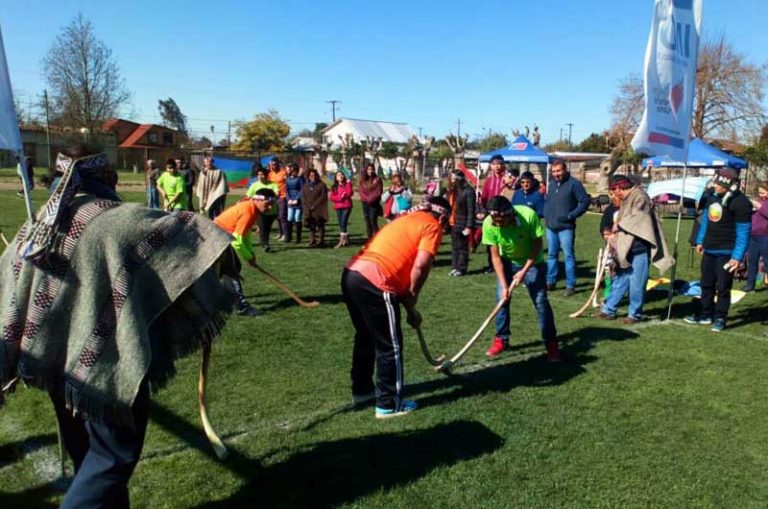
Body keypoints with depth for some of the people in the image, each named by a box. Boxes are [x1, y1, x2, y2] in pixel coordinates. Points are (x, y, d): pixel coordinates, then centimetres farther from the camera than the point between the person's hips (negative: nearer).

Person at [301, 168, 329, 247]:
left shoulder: (321, 185, 2)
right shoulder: (305, 187, 16)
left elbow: (323, 197, -6)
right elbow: (303, 199, 12)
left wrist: (314, 205, -9)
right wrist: (308, 207, -4)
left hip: (319, 211, -4)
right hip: (309, 211, 4)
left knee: (320, 226, -5)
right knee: (311, 226, 2)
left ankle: (320, 241, -3)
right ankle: (312, 242, 5)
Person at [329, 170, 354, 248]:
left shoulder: (347, 184, 4)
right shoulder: (334, 187, 14)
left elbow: (350, 193, -10)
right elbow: (331, 197, 2)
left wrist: (349, 183, -14)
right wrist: (340, 197, -11)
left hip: (346, 206, -5)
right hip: (338, 207, 5)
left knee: (343, 223, -14)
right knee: (341, 224, 7)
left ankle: (341, 241, -15)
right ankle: (346, 239, 18)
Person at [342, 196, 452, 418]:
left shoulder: (408, 219, 27)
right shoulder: (432, 226, 3)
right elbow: (420, 267, -12)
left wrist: (407, 305, 23)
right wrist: (412, 301, 3)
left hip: (351, 274, 9)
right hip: (374, 283, -9)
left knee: (365, 336, 26)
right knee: (390, 346, 7)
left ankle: (362, 389, 41)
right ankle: (389, 404, 18)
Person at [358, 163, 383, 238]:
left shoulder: (377, 179, -1)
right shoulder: (363, 179, 10)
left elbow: (378, 191, -6)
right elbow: (360, 190, 5)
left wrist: (371, 198, -12)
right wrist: (366, 198, -8)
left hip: (374, 204, -4)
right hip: (365, 203, 4)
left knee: (373, 221, -12)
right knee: (367, 222, 6)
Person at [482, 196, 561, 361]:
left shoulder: (529, 215, -34)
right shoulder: (489, 224, -27)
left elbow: (538, 244, -20)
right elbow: (495, 256, -18)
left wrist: (524, 270, -23)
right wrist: (503, 285, -21)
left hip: (532, 262, -2)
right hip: (507, 262, 2)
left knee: (541, 301, -6)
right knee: (502, 297, -2)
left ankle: (551, 343, 7)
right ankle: (501, 339, 15)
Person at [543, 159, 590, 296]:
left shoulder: (574, 184, -8)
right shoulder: (551, 183, 12)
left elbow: (585, 202, -10)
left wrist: (571, 215, -15)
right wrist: (546, 215, 7)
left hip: (566, 228, -6)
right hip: (550, 227, 6)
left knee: (569, 256, -2)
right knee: (551, 255, 13)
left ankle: (570, 285, 3)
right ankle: (550, 281, 23)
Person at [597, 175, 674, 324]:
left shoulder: (639, 197, -10)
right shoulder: (626, 200, 17)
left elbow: (636, 218, -19)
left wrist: (618, 225, -7)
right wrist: (614, 234, 4)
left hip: (639, 247, -9)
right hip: (626, 248, 9)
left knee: (637, 283, 1)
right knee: (620, 279, 13)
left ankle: (635, 314, 12)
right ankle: (609, 310, 20)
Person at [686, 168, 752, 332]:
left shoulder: (741, 203, -17)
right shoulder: (714, 197, 7)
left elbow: (743, 232, -16)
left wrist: (738, 256, -18)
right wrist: (700, 241, 18)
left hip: (726, 253, -8)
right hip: (709, 250, 8)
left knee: (723, 287, 1)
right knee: (706, 284, 15)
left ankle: (720, 318, 12)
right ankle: (706, 315, 27)